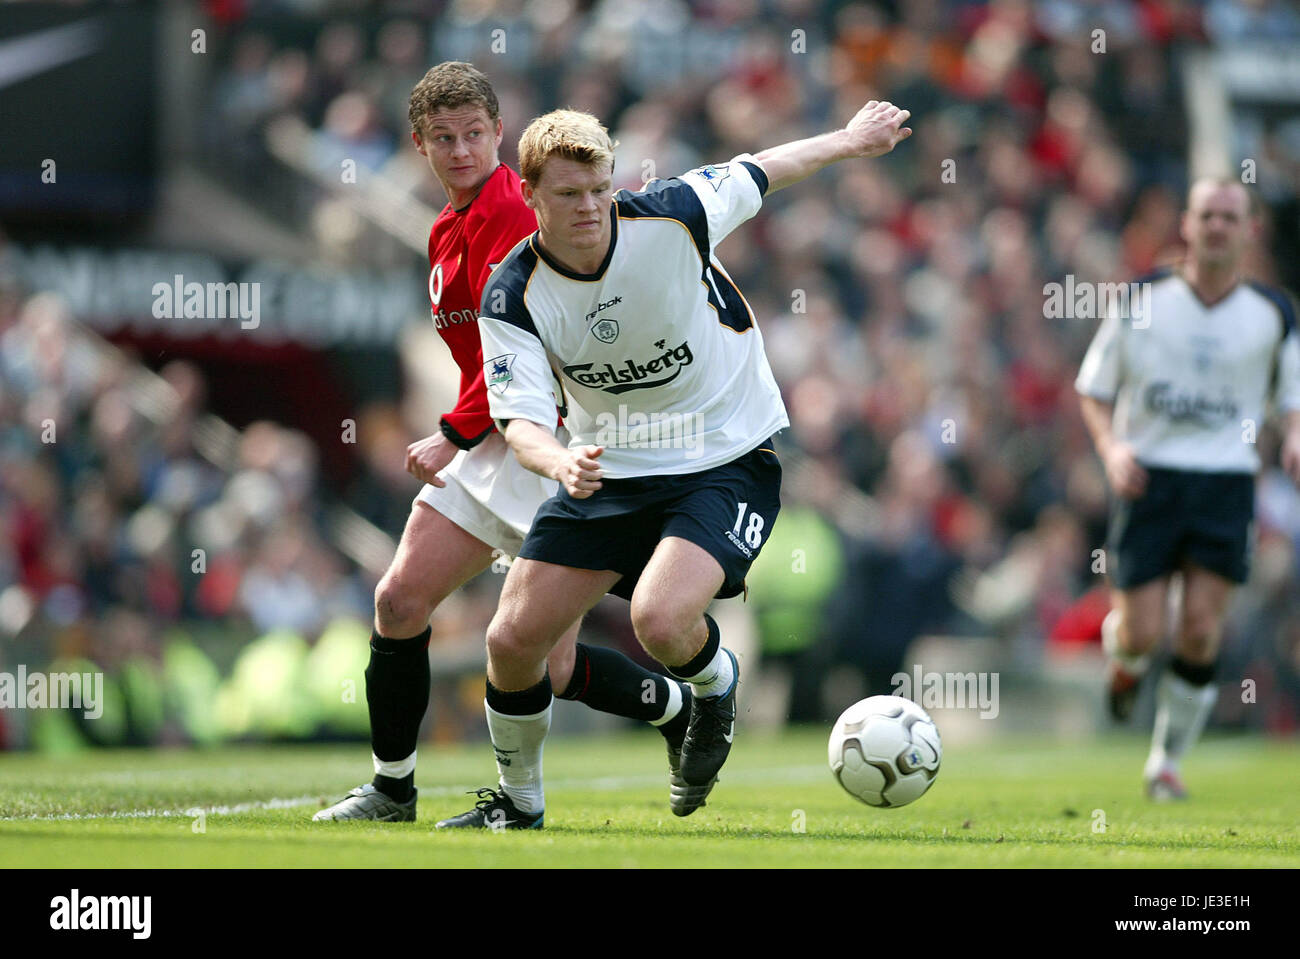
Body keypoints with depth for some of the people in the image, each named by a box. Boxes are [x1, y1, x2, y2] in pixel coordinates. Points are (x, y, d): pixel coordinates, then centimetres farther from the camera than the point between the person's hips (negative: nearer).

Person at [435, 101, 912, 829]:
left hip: (729, 459, -3)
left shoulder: (671, 216, -18)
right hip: (610, 468, 3)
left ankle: (716, 681, 10)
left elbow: (760, 172, 1)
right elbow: (521, 421, -19)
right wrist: (560, 462, -43)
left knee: (660, 619, -28)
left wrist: (852, 141, 17)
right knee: (513, 639, -2)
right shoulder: (512, 298, -14)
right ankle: (519, 802, 25)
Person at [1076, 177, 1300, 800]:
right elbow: (1093, 390, 8)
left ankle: (1167, 762, 9)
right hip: (1147, 479, -1)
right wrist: (1111, 447, -11)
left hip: (1225, 480, 1)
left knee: (1201, 630, -9)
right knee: (1142, 633, -7)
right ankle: (1123, 660, 33)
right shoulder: (1142, 302, 2)